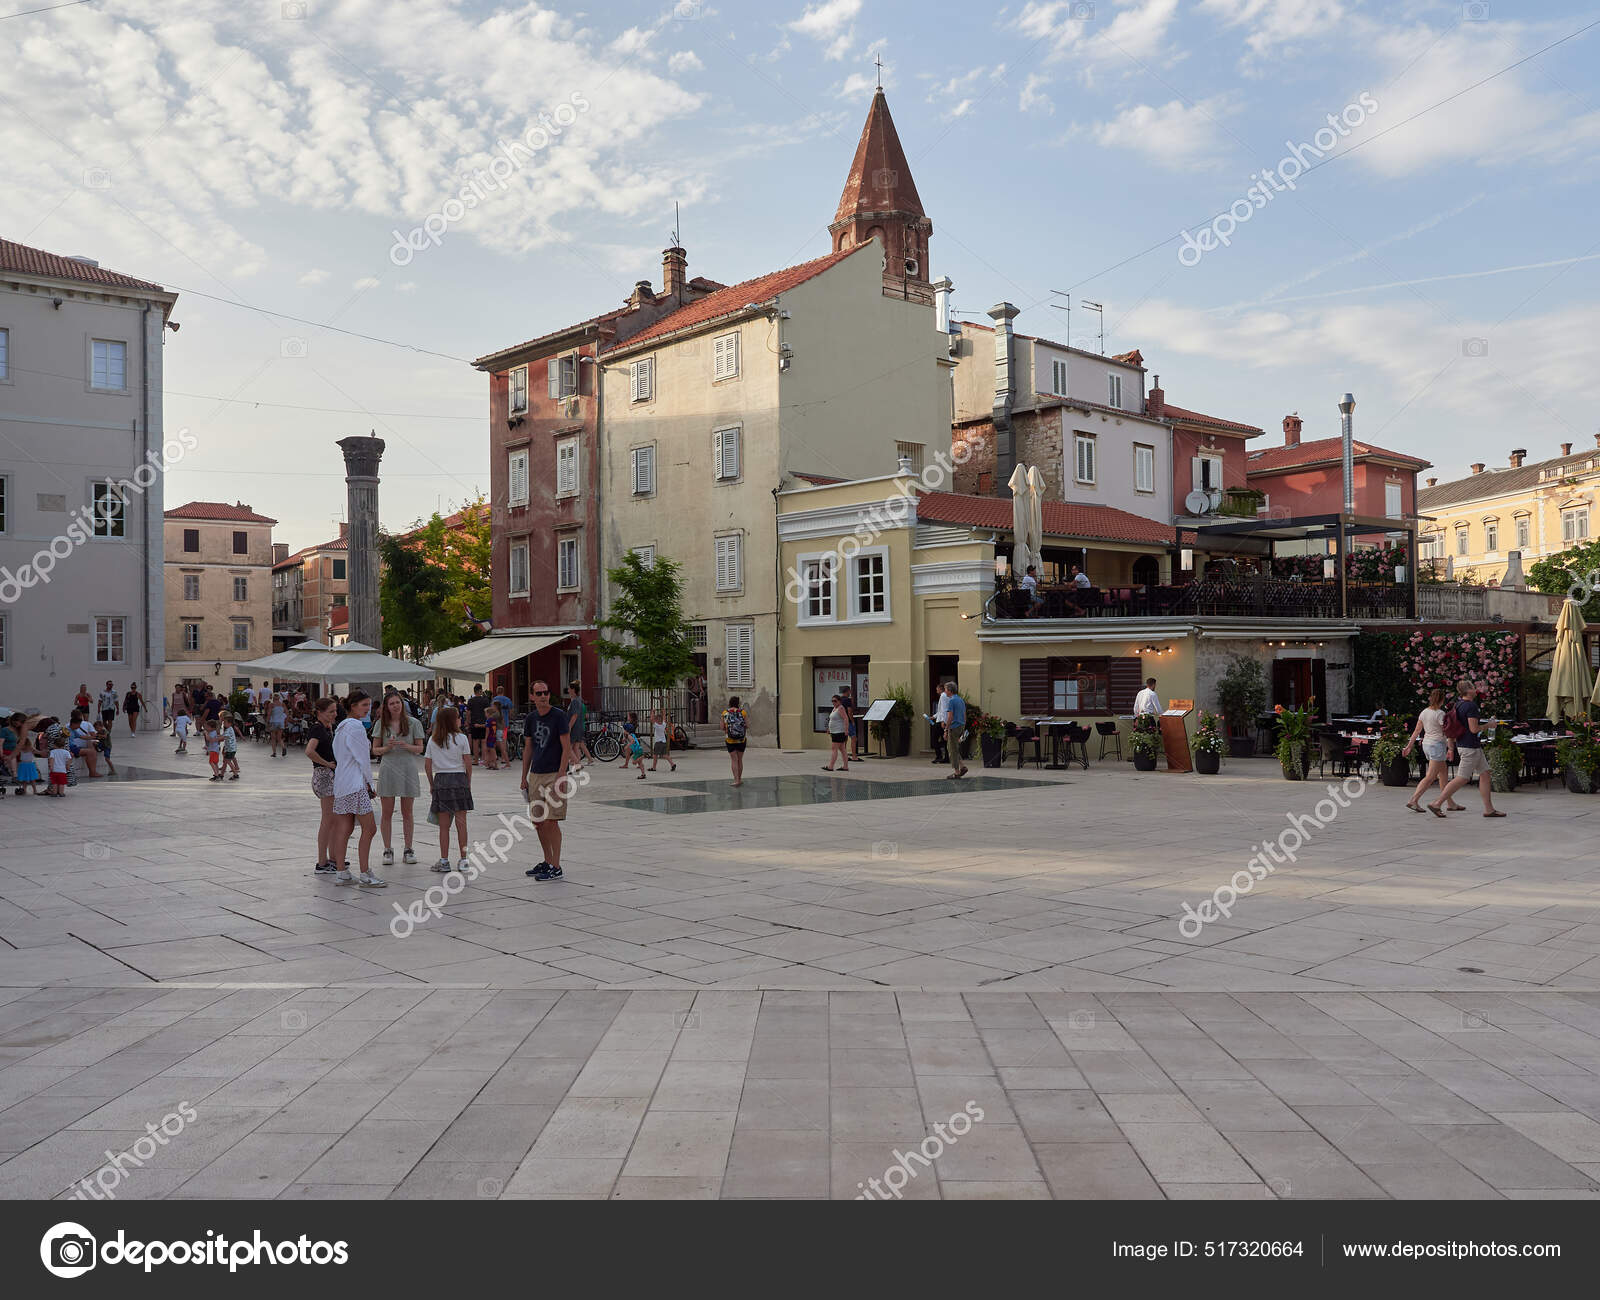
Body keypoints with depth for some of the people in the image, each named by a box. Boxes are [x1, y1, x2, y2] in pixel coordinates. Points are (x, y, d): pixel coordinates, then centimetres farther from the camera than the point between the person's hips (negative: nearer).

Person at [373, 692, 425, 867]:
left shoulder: (413, 723, 1)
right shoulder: (381, 724, 4)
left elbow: (419, 748, 2)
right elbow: (375, 749, 5)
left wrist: (405, 746, -17)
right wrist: (387, 747, -15)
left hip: (408, 769, -1)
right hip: (388, 770, 1)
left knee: (407, 812, 7)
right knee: (387, 813, 3)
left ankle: (408, 849, 16)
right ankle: (388, 850, 11)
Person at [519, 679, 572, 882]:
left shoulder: (558, 716, -7)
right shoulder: (530, 719, 10)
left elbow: (566, 748, -10)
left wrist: (560, 776, -17)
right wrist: (524, 778, 16)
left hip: (555, 774, -6)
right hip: (536, 774, 6)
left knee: (551, 821, -8)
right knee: (537, 821, 9)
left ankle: (555, 867, -3)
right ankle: (547, 861, 22)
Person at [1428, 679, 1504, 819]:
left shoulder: (1458, 703, 9)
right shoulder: (1471, 706, -19)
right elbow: (1474, 729, -22)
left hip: (1463, 744, 10)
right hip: (1470, 747, -10)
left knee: (1485, 774, 12)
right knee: (1462, 779, -5)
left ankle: (1489, 809, 14)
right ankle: (1436, 804, -3)